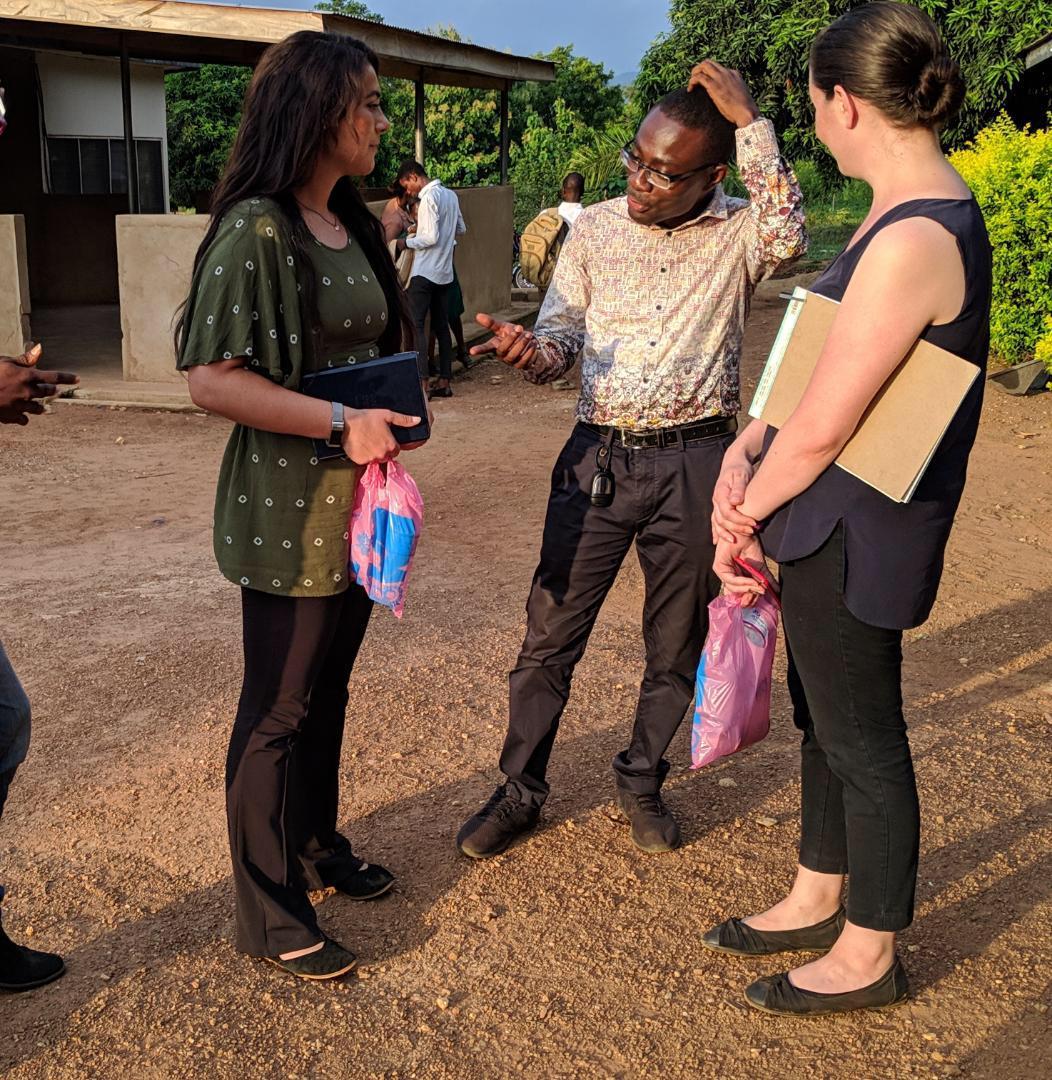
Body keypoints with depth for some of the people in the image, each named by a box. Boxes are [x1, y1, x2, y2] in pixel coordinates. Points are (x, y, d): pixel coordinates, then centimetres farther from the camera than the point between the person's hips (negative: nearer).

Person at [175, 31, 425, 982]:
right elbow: (211, 377, -22)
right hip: (288, 509, -8)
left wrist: (389, 421, 7)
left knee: (327, 691, 20)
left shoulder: (352, 227, 11)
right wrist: (339, 423, -24)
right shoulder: (255, 230, -17)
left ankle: (317, 847, 38)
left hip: (355, 502, 8)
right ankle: (269, 914, 18)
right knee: (279, 710, 3)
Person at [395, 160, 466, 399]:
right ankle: (444, 381, 11)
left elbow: (431, 237, -19)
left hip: (425, 272, -9)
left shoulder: (428, 198, -14)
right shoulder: (450, 195, 12)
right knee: (441, 326, 10)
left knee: (416, 325, -8)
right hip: (445, 272, 9)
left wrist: (407, 242, -6)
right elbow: (461, 229, 21)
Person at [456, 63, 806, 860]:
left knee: (678, 643, 12)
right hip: (600, 456, 1)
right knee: (552, 632, 5)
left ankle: (642, 783, 34)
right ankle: (520, 792, 22)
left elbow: (788, 239, -25)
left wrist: (751, 123, -20)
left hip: (695, 464, -1)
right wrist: (530, 352, -17)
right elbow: (560, 340, 7)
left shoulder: (737, 235, -1)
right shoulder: (595, 228, 5)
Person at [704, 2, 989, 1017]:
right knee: (824, 716, 22)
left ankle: (868, 955, 29)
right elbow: (817, 365, 10)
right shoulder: (925, 212, 7)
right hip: (833, 521, 10)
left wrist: (745, 516, -7)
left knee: (862, 742, 7)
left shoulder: (912, 241, -25)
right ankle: (817, 902, 42)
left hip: (853, 534, -10)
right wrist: (745, 449, -3)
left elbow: (821, 428, -22)